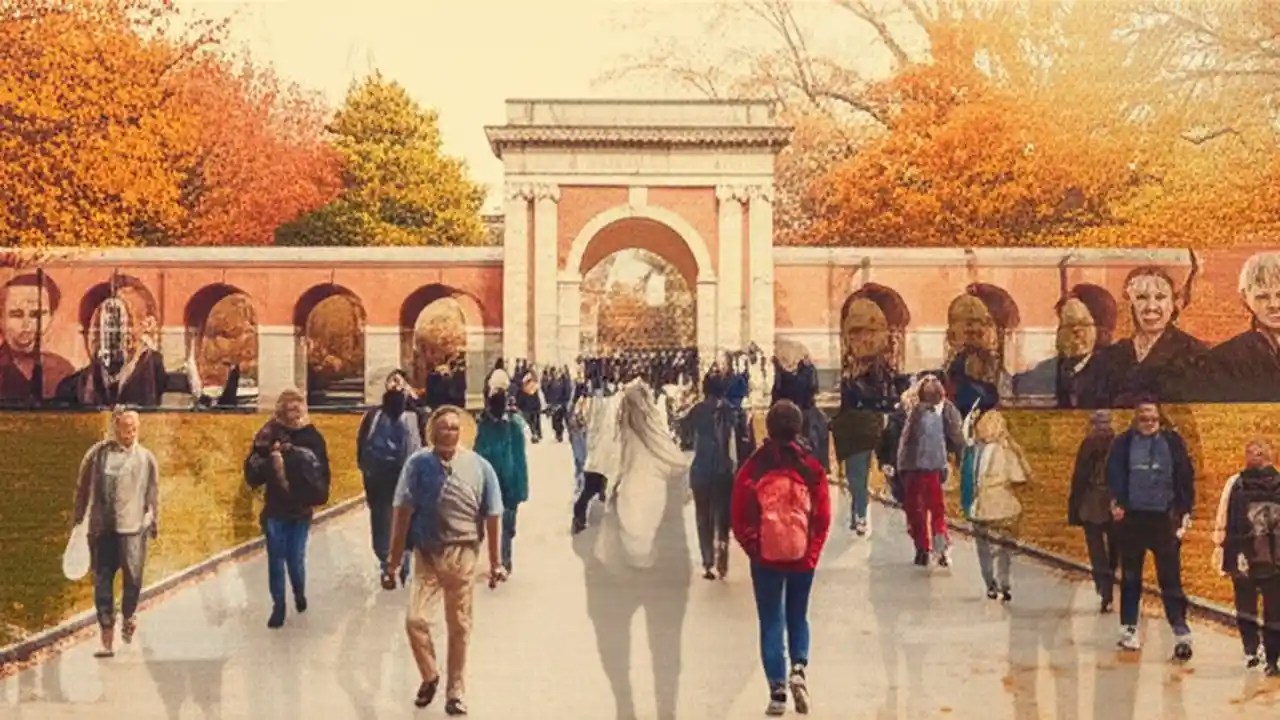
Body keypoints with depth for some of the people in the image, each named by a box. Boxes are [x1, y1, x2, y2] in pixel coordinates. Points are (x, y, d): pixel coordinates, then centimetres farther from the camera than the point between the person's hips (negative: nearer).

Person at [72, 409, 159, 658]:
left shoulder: (146, 458, 4)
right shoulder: (98, 453, 3)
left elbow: (154, 494, 10)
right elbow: (82, 488, 10)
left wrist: (153, 523, 9)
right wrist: (78, 520, 9)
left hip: (133, 527, -1)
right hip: (101, 528, 1)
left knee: (133, 577, -6)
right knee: (102, 582, 1)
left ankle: (128, 615, 26)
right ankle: (107, 639, 7)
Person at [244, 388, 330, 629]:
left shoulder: (312, 435, -2)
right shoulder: (269, 434, -5)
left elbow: (322, 471, 3)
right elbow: (252, 470, -6)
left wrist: (317, 499, -3)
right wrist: (268, 462, -24)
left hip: (301, 508, 0)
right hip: (276, 509, 0)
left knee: (296, 558, 4)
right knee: (276, 560, 5)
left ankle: (300, 593, 33)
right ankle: (278, 607, 18)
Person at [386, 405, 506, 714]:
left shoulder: (479, 467, -9)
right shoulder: (418, 464, -9)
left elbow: (491, 517, -2)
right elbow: (403, 510, -3)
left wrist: (495, 562, 1)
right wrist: (396, 553, -2)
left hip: (462, 555, 0)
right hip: (427, 553, 0)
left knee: (459, 627, 11)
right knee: (415, 619, -7)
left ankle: (456, 690, 27)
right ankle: (429, 676, 20)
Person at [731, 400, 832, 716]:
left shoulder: (753, 466, -6)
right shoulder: (811, 467, -4)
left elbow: (740, 517, -4)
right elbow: (823, 517, -3)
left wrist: (752, 547, 8)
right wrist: (813, 552, 6)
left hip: (766, 556, -1)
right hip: (802, 555, 1)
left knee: (771, 622, 8)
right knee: (797, 616, 19)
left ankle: (777, 691, 4)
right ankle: (799, 668, -3)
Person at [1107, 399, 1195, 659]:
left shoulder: (1172, 442, 1)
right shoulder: (1124, 443, 2)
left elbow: (1185, 478, 2)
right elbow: (1114, 474, 3)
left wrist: (1185, 512, -2)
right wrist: (1117, 502, -11)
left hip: (1164, 518, -1)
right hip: (1133, 517, 1)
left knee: (1170, 578, -3)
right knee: (1130, 576, 10)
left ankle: (1181, 633, -3)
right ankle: (1129, 629, 21)